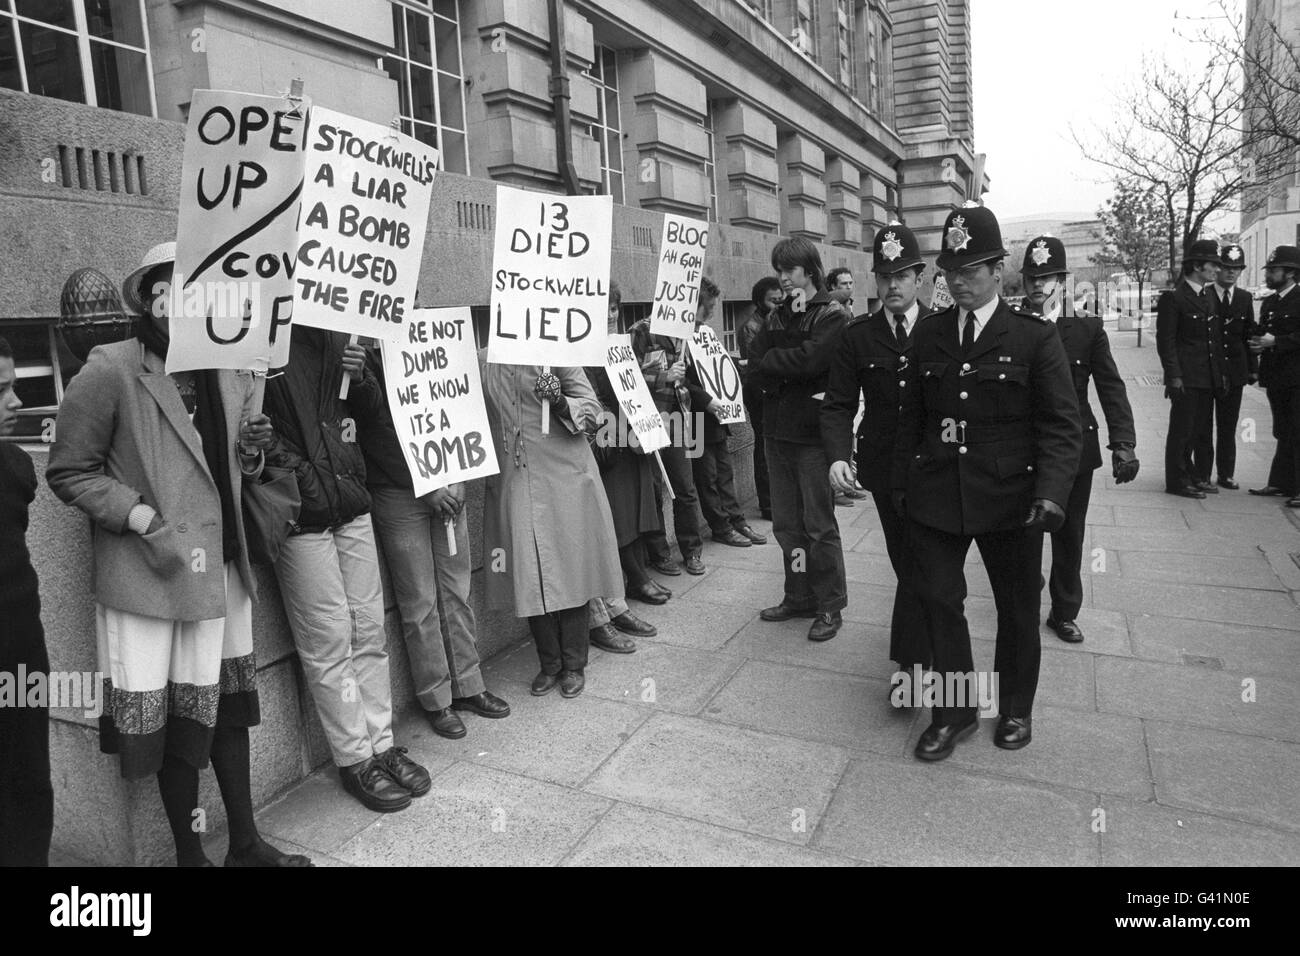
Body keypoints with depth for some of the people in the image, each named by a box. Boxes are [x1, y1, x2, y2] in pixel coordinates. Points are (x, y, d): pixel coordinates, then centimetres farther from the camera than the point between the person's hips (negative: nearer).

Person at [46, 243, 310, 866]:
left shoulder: (232, 376, 8)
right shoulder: (110, 371, -10)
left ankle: (245, 843, 30)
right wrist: (139, 515, -18)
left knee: (227, 706, 15)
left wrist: (252, 453, -1)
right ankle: (188, 851, 26)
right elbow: (69, 471, -5)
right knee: (177, 720, 4)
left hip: (219, 567, 5)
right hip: (148, 575, -5)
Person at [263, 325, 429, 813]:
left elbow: (370, 407, 19)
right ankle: (355, 760, 15)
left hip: (351, 503, 6)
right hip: (300, 513, -6)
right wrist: (287, 467, -18)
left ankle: (381, 744, 23)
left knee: (370, 631, 10)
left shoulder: (332, 337, 11)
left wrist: (360, 377, -1)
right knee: (329, 639, 1)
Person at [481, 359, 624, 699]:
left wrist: (560, 403, -19)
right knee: (529, 578, 7)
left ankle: (574, 664, 20)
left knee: (571, 571, 4)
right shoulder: (482, 360, 7)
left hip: (565, 478, -2)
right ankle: (549, 664, 24)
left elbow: (592, 409, -1)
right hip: (512, 484, 3)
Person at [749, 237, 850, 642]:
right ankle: (798, 597, 27)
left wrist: (772, 362, -5)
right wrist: (789, 373, -13)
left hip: (813, 432, -6)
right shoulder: (778, 316, 14)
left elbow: (810, 360, -20)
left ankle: (830, 606, 13)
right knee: (786, 523, 13)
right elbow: (755, 366, 3)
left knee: (819, 525, 0)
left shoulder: (832, 315, -5)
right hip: (778, 430, 7)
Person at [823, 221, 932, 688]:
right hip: (884, 466, 2)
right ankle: (929, 633, 35)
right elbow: (838, 405, -3)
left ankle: (908, 663, 4)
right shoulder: (857, 337, 1)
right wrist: (838, 456, -20)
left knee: (918, 562, -4)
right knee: (905, 559, 14)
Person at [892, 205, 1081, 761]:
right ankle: (955, 710, 24)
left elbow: (1061, 424, -7)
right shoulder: (928, 334, 6)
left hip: (1009, 498, -2)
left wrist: (1051, 494, -20)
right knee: (940, 600, 4)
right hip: (935, 494, 2)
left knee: (1017, 608, 13)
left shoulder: (1034, 336, -5)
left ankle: (1015, 709, 36)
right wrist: (902, 482, 10)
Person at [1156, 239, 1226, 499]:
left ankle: (1200, 477, 23)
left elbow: (1217, 339, 18)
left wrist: (1221, 372, 13)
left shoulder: (1210, 297, 15)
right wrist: (1174, 376, -17)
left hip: (1209, 378, 8)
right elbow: (1166, 341, -13)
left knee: (1203, 430, 13)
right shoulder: (1172, 297, -9)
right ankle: (1177, 481, 7)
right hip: (1186, 379, -8)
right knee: (1182, 431, -2)